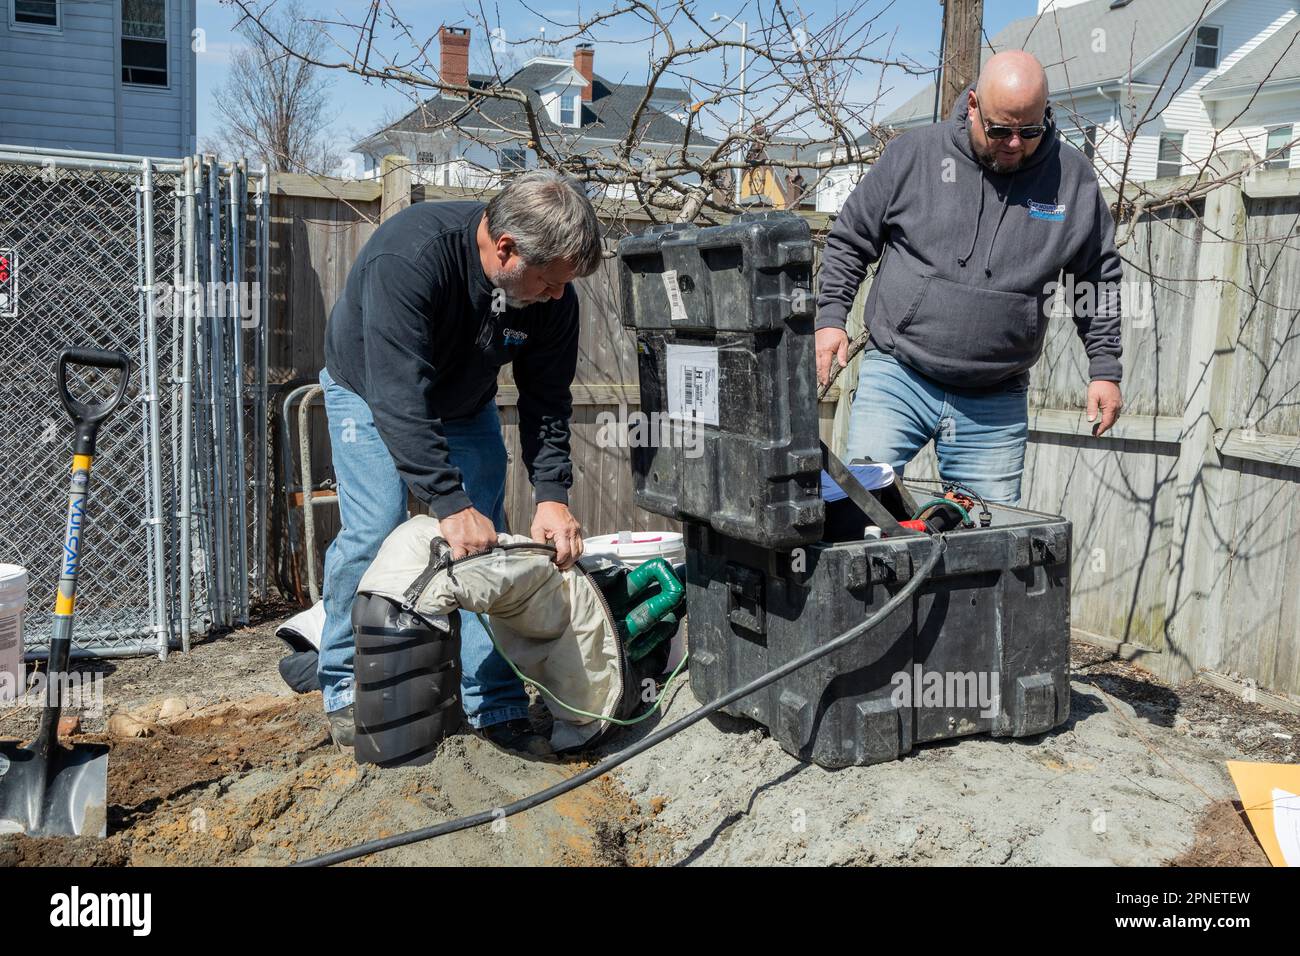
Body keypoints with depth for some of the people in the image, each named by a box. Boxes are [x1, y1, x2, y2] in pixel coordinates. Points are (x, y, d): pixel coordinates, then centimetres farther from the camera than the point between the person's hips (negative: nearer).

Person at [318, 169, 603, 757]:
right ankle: (346, 691, 3)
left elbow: (546, 400, -15)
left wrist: (552, 496, -27)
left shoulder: (551, 291, -23)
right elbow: (400, 398, -44)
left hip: (465, 403, 4)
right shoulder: (408, 257, -40)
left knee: (487, 543, -5)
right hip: (371, 392, -4)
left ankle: (495, 705, 2)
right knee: (374, 532, -17)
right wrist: (450, 504, -49)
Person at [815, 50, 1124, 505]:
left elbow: (1098, 277, 14)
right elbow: (849, 241, 8)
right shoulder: (913, 153, -1)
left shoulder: (1072, 177, 4)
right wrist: (830, 317, -3)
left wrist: (1105, 368, 10)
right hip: (896, 378, -1)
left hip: (996, 405, 2)